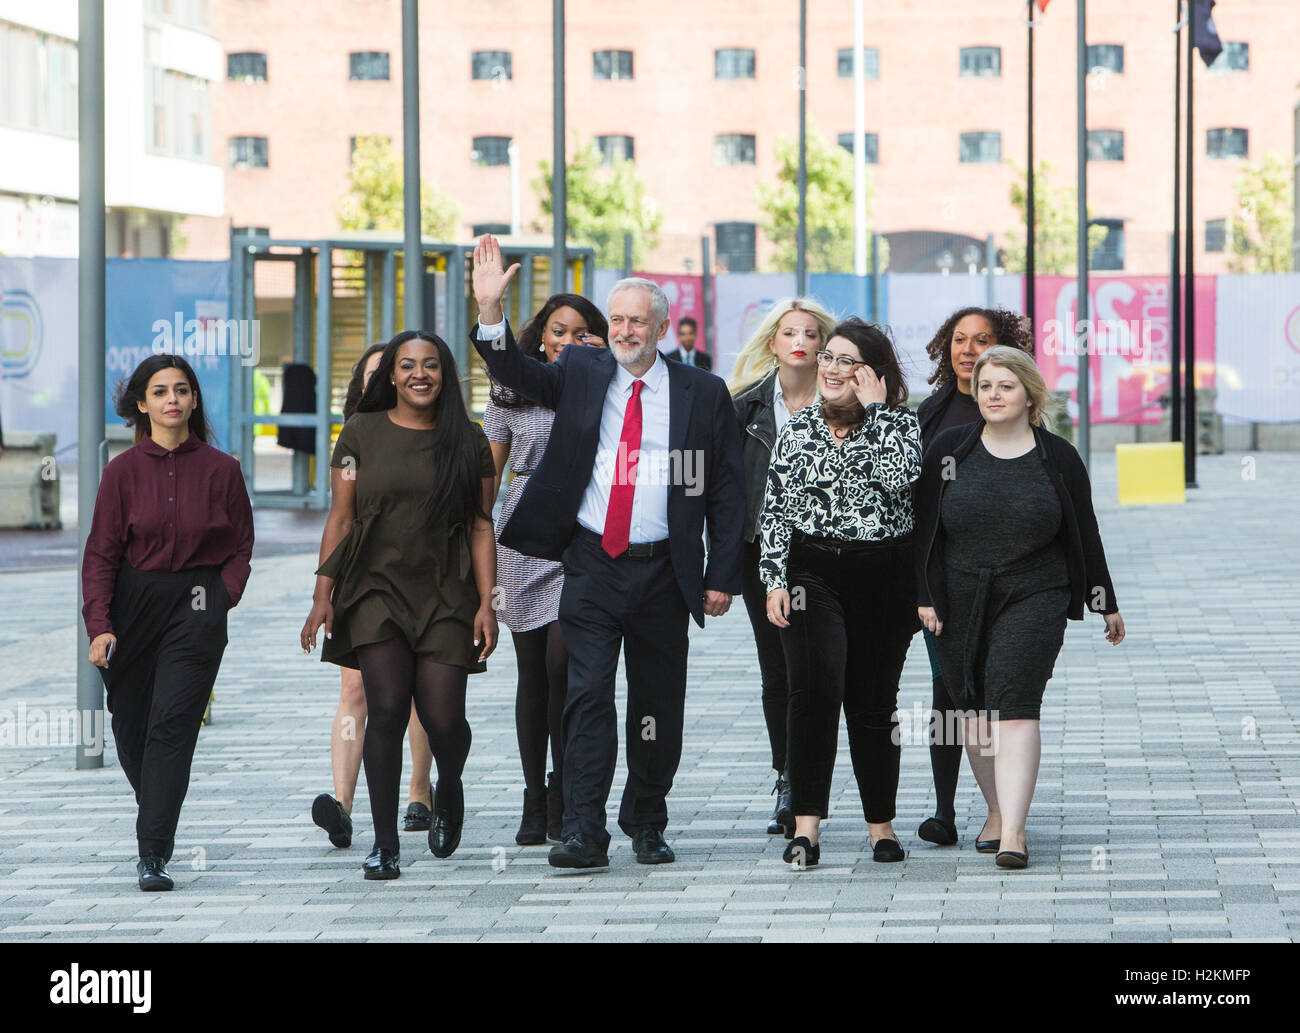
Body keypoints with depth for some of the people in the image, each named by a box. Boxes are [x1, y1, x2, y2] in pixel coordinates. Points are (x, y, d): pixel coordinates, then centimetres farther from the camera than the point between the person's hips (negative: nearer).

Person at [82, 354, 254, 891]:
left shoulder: (221, 470, 1)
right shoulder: (124, 471, 0)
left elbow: (241, 547, 9)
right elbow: (100, 553, 0)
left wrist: (222, 597, -7)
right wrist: (99, 624, -10)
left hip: (196, 609, -2)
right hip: (133, 603, 2)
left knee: (172, 724, -13)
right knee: (130, 725, 9)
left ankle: (153, 853, -14)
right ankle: (158, 817, 37)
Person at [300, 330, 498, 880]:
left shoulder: (468, 441, 6)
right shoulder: (361, 434, 6)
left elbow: (480, 527, 6)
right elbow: (340, 519, 6)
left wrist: (487, 603, -1)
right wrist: (322, 593, 0)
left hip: (445, 597, 0)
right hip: (376, 590, 0)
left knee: (443, 716, -7)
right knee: (387, 709, -10)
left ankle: (448, 792, 27)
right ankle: (384, 843, -3)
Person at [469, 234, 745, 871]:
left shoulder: (703, 394, 3)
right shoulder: (581, 374, 7)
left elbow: (726, 490, 4)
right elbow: (518, 375, -8)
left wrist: (722, 576, -1)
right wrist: (490, 310, -24)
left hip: (664, 573, 0)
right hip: (592, 567, 0)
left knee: (659, 706, 9)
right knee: (587, 693, -9)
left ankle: (646, 825, 24)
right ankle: (584, 832, -11)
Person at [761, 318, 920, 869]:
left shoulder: (900, 422, 2)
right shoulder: (799, 427, 7)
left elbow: (898, 477, -20)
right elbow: (775, 509, 6)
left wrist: (875, 409, -12)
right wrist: (775, 580, -4)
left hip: (885, 576, 0)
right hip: (813, 570, 0)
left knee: (873, 700, 6)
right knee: (815, 688, -16)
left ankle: (881, 823, 19)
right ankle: (806, 826, -18)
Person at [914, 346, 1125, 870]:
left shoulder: (1058, 458, 3)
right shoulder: (949, 449, 4)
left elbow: (1085, 533, 9)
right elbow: (926, 527, 6)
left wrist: (1106, 604, 14)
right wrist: (925, 596, 0)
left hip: (1033, 596, -2)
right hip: (960, 599, 2)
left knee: (1015, 705, -15)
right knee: (973, 707, 8)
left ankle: (1013, 829, -21)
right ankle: (997, 810, 26)